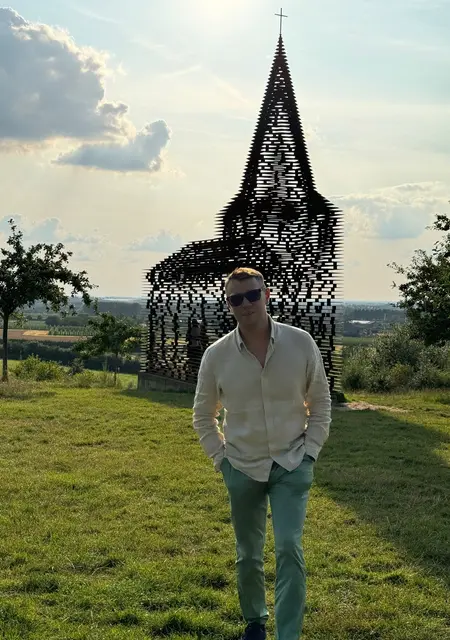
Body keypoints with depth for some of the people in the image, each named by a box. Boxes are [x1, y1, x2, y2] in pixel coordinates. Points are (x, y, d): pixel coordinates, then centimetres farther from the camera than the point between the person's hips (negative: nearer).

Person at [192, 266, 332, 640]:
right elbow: (203, 415, 7)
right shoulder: (216, 355, -8)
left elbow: (321, 402, 2)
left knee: (289, 548, -14)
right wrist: (220, 458, 1)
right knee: (248, 556, 14)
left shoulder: (301, 343, -10)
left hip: (292, 466, -1)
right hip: (243, 469, 2)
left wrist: (310, 452, -3)